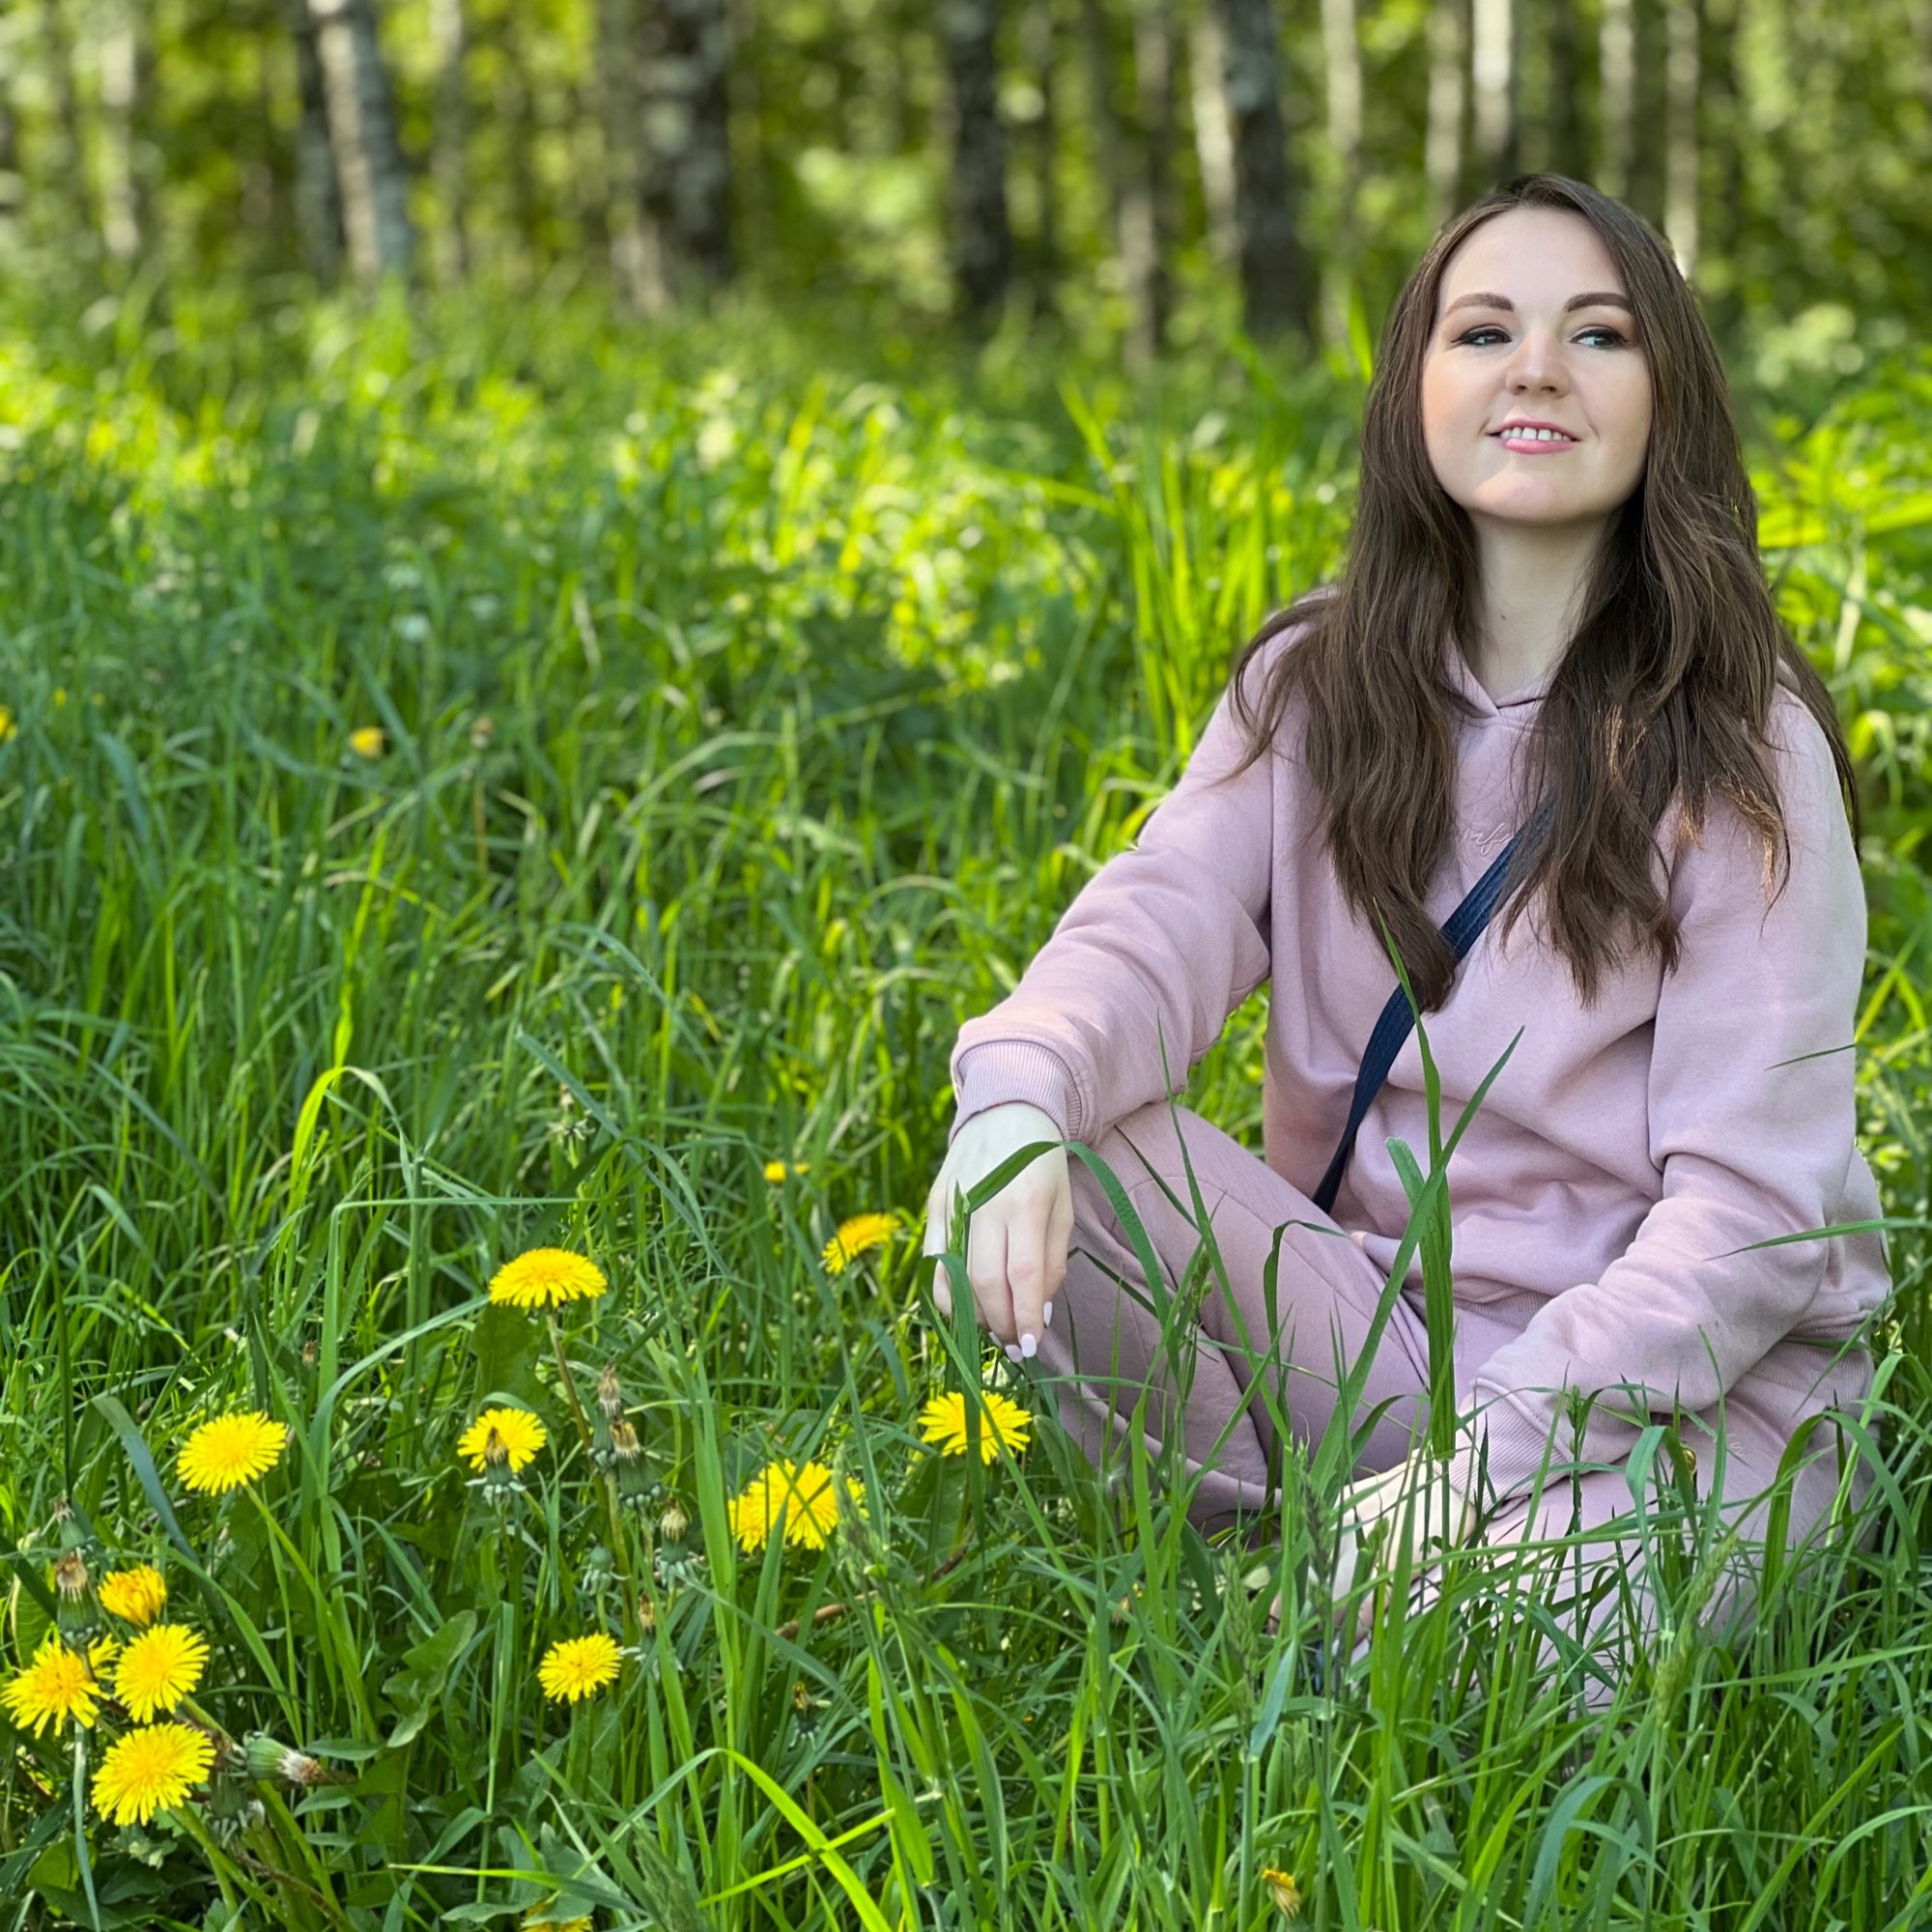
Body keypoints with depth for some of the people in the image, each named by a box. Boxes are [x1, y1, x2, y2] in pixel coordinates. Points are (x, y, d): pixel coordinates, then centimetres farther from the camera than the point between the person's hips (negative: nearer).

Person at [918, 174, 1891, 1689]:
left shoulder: (1739, 750, -10)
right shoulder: (1315, 690, 4)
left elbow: (1753, 1206, -14)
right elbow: (1168, 911, -14)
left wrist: (1485, 1441, -26)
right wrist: (1019, 1088, -38)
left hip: (1685, 1374, -3)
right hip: (1369, 1317, 4)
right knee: (1044, 1152, -22)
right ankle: (1212, 1568, -5)